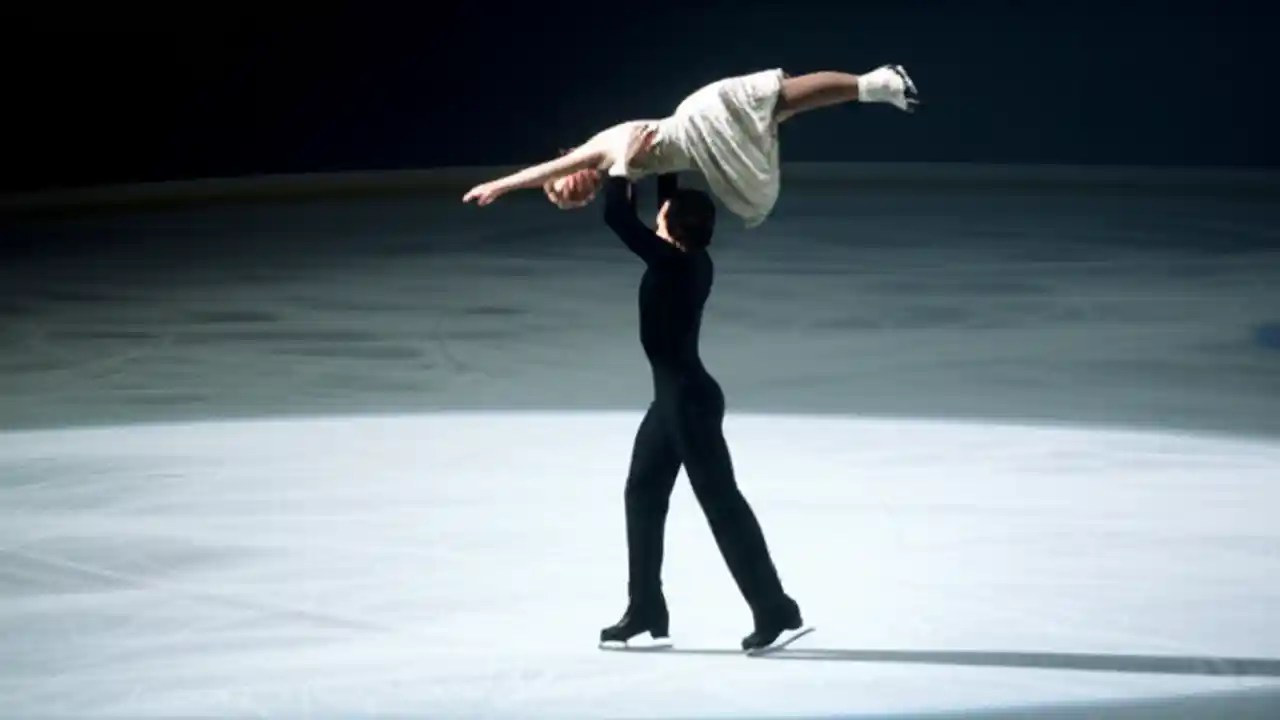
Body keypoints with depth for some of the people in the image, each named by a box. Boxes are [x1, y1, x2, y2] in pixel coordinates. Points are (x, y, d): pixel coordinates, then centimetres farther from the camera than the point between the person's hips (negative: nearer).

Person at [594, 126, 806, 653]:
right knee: (643, 494, 14)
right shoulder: (691, 260, 3)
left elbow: (617, 217, -22)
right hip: (676, 396, 10)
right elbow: (674, 204, 22)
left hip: (690, 399, -10)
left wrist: (624, 161, -12)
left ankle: (776, 612, 1)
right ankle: (645, 616, 20)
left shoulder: (672, 263, -22)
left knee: (720, 501, -4)